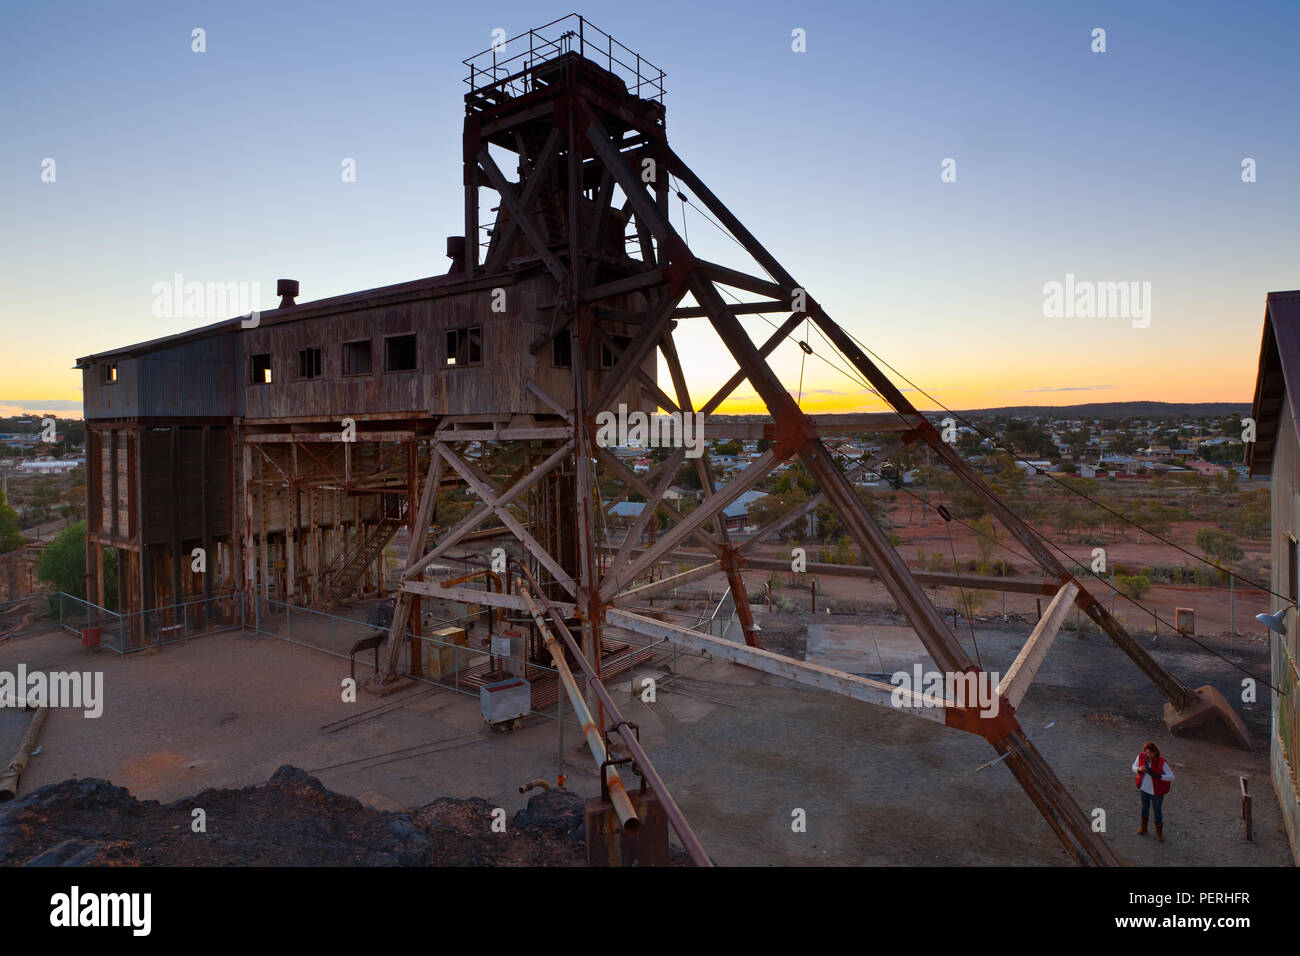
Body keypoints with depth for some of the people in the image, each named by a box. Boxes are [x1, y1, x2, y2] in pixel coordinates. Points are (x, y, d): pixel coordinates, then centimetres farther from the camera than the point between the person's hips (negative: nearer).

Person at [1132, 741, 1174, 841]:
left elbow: (1171, 777, -24)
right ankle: (1143, 828, 44)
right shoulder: (1141, 756, -18)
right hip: (1144, 788, 3)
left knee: (1157, 811, 15)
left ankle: (1159, 832, 39)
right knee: (1145, 807, 22)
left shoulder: (1162, 762, -28)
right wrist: (1139, 769, -30)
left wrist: (1156, 775, -39)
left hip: (1157, 790, -3)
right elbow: (1134, 767, -5)